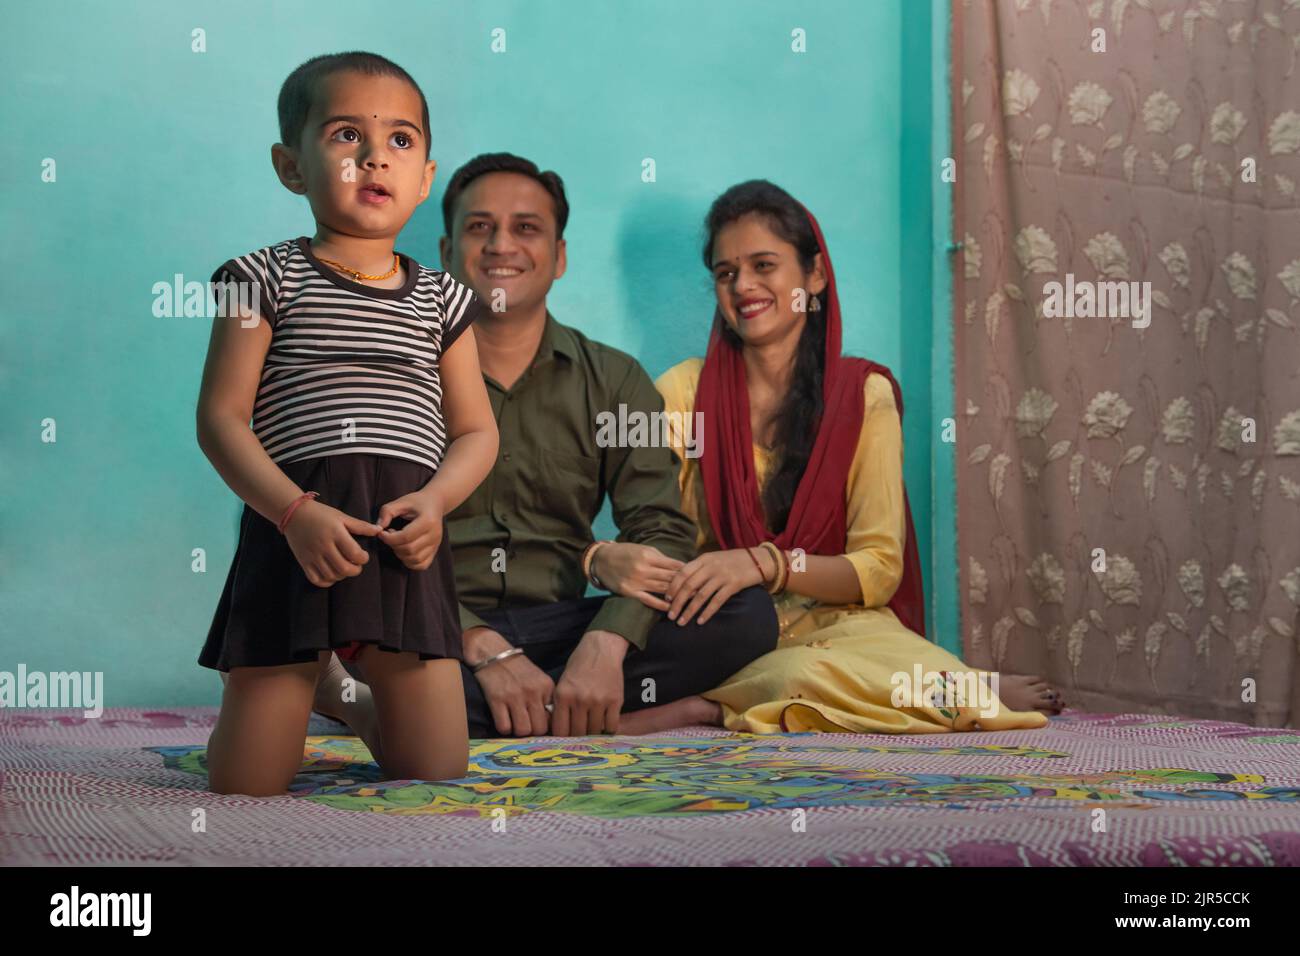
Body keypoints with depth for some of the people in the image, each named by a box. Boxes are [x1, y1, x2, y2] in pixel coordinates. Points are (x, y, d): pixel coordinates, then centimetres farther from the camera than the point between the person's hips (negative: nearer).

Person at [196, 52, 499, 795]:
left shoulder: (441, 298, 13)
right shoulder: (268, 279, 4)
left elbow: (476, 430, 12)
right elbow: (221, 416, -3)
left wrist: (435, 499, -9)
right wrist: (295, 512, -16)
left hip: (406, 539, 3)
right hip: (293, 533, -2)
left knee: (439, 777, 4)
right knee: (245, 789, -2)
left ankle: (363, 703, 34)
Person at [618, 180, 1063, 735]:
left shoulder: (864, 393, 5)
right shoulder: (683, 392, 6)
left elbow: (879, 569, -3)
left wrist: (767, 563, -21)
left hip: (838, 622, -2)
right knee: (802, 677, -35)